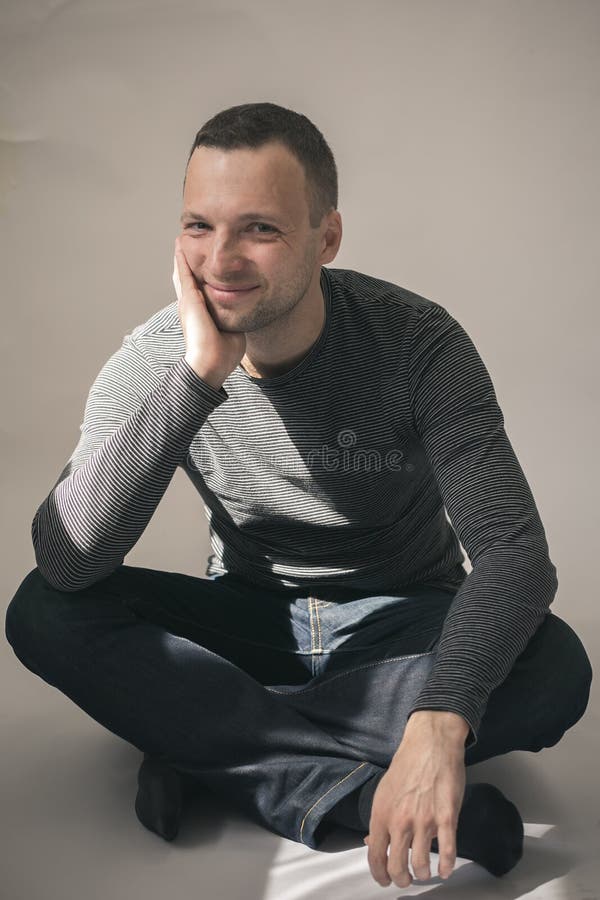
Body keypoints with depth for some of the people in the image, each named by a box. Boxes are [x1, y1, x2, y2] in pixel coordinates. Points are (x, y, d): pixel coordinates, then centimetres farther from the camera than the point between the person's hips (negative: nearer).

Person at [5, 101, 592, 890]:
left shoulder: (419, 344, -20)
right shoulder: (154, 361, -15)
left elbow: (515, 551, -27)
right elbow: (64, 563, -27)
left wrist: (439, 722, -45)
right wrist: (199, 378, -36)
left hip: (398, 627, -1)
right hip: (249, 619, 1)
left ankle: (207, 739, -23)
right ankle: (361, 791, -28)